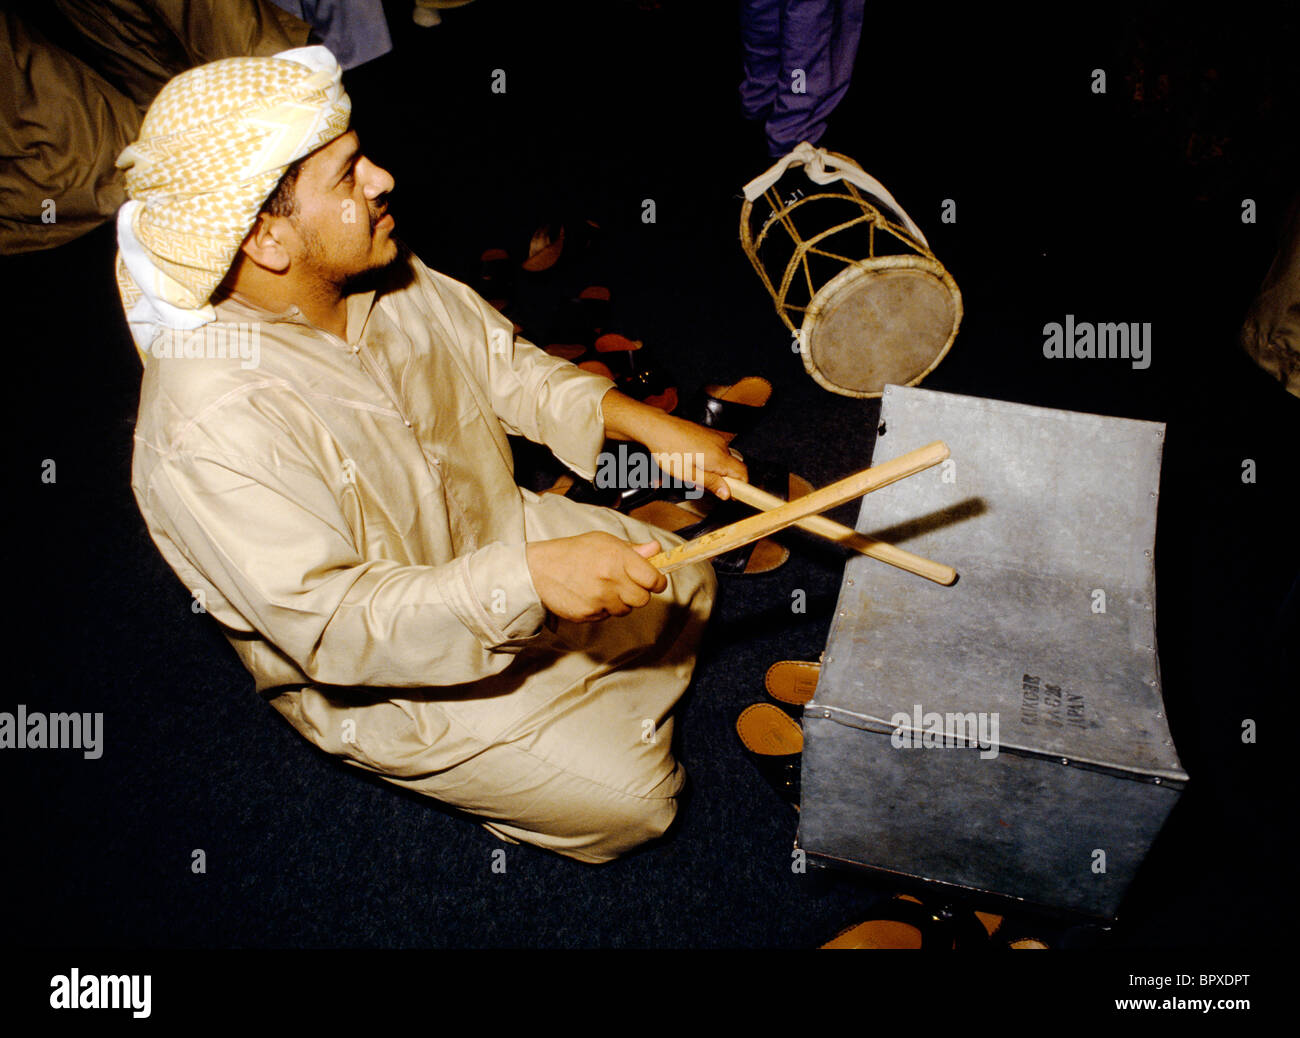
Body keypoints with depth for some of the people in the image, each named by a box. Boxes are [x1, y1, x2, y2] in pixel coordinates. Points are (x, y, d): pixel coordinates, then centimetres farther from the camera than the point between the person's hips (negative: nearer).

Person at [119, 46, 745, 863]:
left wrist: (647, 424, -10)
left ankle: (608, 713, 35)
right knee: (627, 799, -5)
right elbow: (329, 625, -36)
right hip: (372, 674, -7)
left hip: (493, 534, 8)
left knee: (684, 584, 12)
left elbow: (498, 360, 1)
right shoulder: (212, 429, -36)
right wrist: (529, 577, -43)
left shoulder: (379, 277, -12)